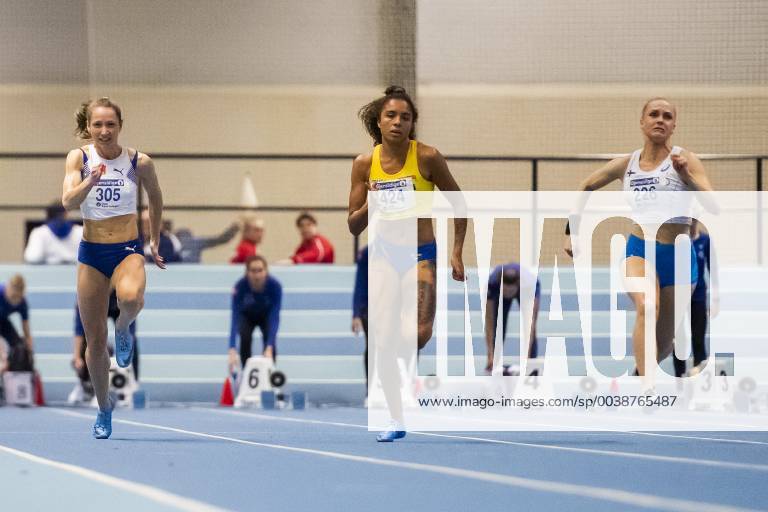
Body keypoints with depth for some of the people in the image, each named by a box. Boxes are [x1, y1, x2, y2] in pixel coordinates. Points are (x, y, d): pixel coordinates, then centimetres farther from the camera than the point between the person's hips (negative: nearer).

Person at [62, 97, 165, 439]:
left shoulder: (139, 162, -6)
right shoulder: (79, 158, -5)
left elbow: (155, 199, 13)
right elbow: (68, 202, -19)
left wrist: (154, 242, 17)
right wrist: (91, 181, -36)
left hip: (128, 250, -1)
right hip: (91, 253, 1)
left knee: (131, 298, -37)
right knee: (95, 341, 5)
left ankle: (124, 330, -2)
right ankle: (104, 408, 25)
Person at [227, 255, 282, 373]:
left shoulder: (275, 286, -36)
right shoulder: (240, 286, -36)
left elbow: (275, 317, -39)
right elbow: (235, 318, -41)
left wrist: (269, 348, -50)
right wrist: (232, 350, -51)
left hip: (266, 315, 0)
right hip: (246, 315, 0)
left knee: (270, 340, -25)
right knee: (245, 338, -27)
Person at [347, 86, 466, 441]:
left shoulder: (427, 157, -9)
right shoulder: (364, 164, -3)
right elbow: (354, 227, 2)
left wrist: (457, 253, -2)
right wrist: (370, 203, -18)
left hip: (421, 255, -2)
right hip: (383, 254, 2)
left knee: (417, 334, -23)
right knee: (384, 340, -6)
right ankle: (396, 420, 5)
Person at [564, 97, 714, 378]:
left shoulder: (685, 160, -3)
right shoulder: (626, 164, 6)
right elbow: (585, 188, 23)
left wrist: (687, 177, -31)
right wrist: (571, 232, 20)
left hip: (678, 256, 0)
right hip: (639, 250, 0)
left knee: (663, 344, 9)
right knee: (646, 308, -33)